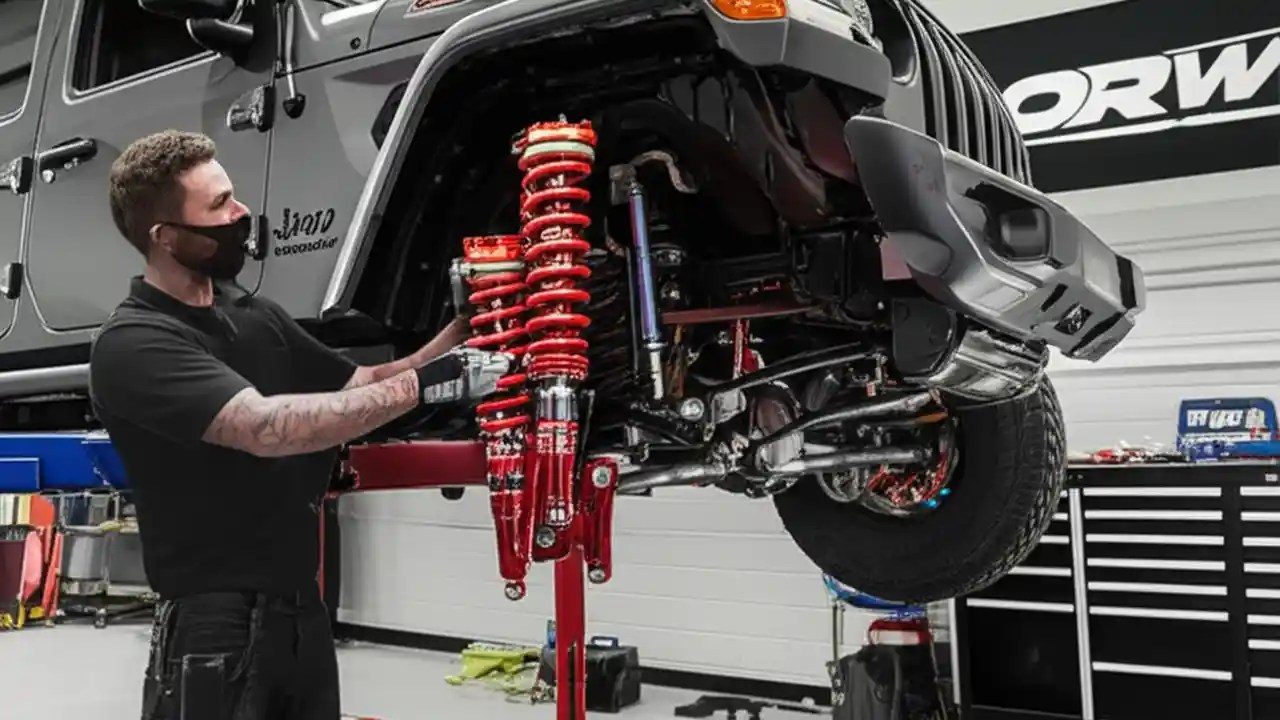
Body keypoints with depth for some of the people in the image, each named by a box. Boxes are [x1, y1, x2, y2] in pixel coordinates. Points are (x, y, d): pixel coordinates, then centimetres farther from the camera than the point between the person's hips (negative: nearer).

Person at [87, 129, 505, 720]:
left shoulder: (255, 314, 9)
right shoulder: (132, 345, -16)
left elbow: (362, 386, 12)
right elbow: (265, 428, -30)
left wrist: (464, 324, -2)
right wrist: (423, 384, -30)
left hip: (302, 610, 7)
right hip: (216, 629, -7)